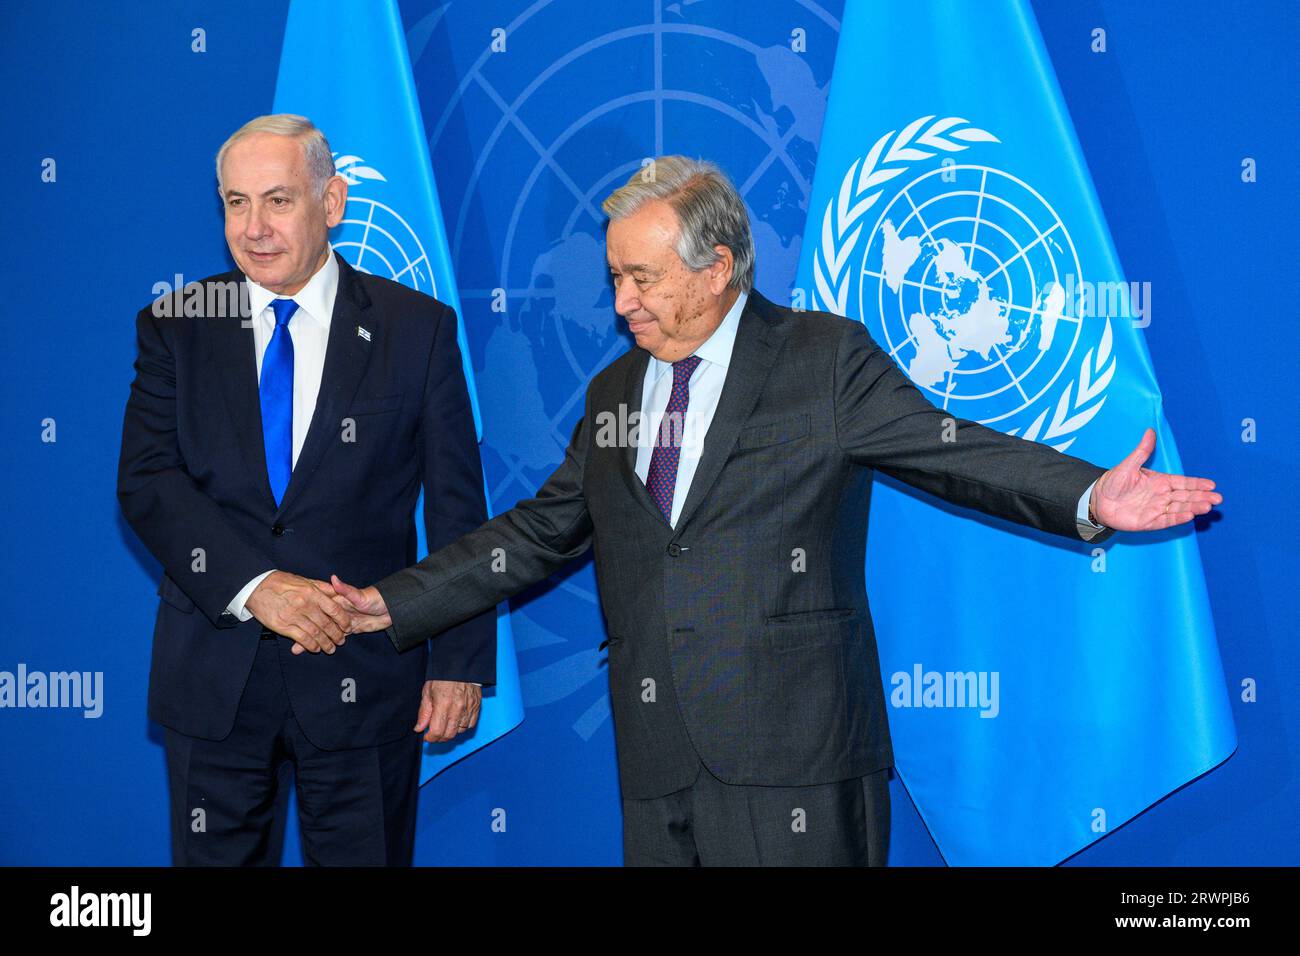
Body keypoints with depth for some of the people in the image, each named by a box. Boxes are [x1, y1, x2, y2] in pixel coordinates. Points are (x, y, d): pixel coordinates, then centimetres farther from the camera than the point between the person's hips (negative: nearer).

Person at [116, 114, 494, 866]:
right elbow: (146, 482, -6)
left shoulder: (418, 328, 1)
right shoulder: (175, 327, 4)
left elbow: (457, 507, 0)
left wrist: (462, 662, -4)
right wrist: (254, 585, -20)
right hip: (214, 678, 2)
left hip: (364, 674, -1)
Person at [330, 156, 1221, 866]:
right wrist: (397, 602, 17)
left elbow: (956, 450, -5)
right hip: (657, 768, 5)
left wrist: (1090, 497, -20)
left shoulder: (828, 359, 0)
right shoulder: (613, 392, 16)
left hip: (793, 759, -5)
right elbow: (540, 532, 21)